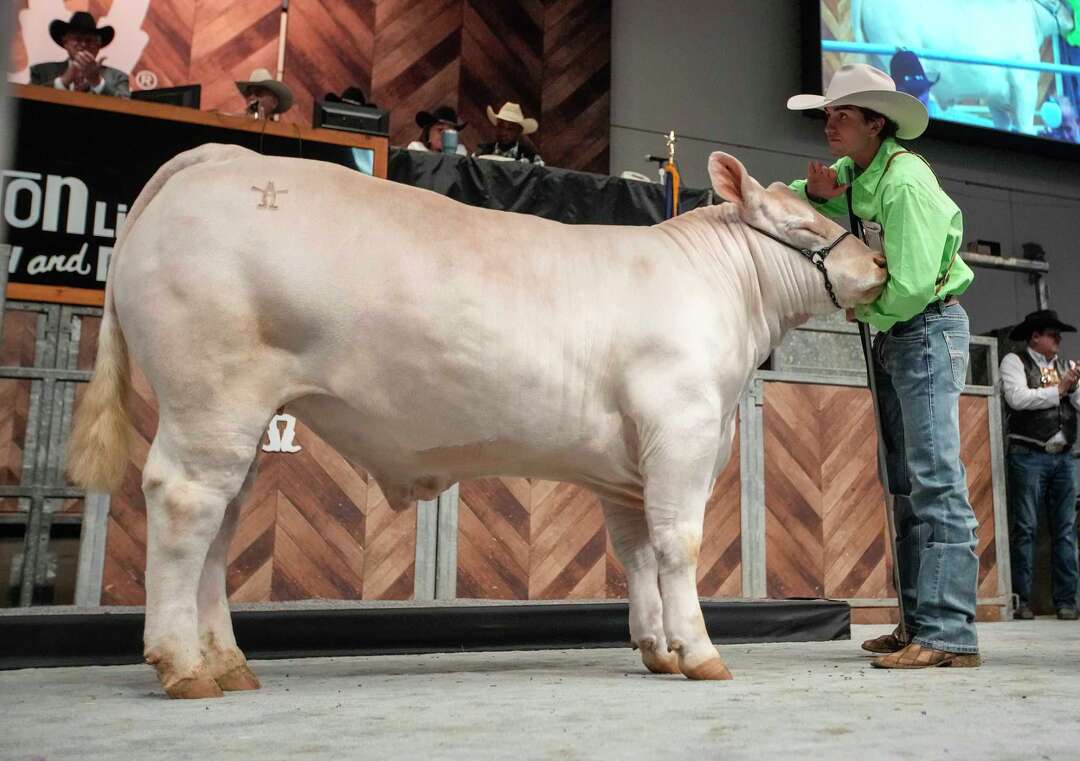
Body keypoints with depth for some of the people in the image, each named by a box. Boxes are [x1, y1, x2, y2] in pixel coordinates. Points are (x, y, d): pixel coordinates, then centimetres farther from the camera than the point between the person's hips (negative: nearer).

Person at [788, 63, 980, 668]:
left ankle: (949, 634, -12)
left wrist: (865, 312, -4)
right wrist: (816, 193, -6)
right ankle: (920, 624, 16)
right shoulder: (854, 172, 10)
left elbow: (911, 285, -23)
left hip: (929, 329, -9)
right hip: (892, 339, 9)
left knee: (936, 480, -13)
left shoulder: (904, 177, -17)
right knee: (907, 485, 9)